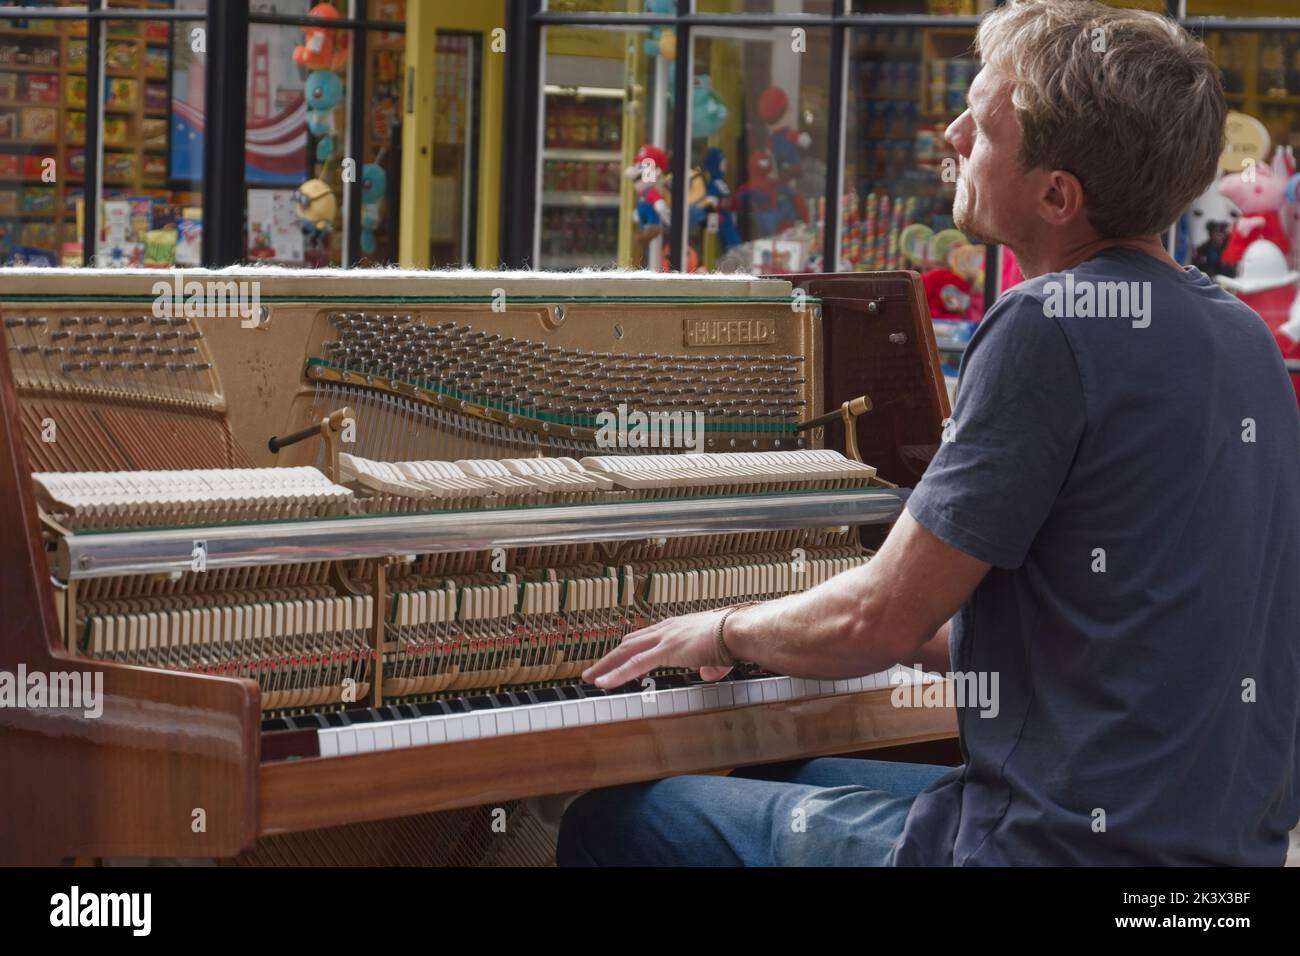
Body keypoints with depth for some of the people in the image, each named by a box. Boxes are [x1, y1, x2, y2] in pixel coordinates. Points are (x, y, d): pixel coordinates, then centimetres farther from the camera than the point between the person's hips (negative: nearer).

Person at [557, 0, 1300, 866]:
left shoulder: (1055, 323, -18)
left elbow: (882, 622, -14)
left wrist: (727, 632, 5)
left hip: (1065, 842, -9)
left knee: (610, 821, 6)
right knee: (781, 780, 29)